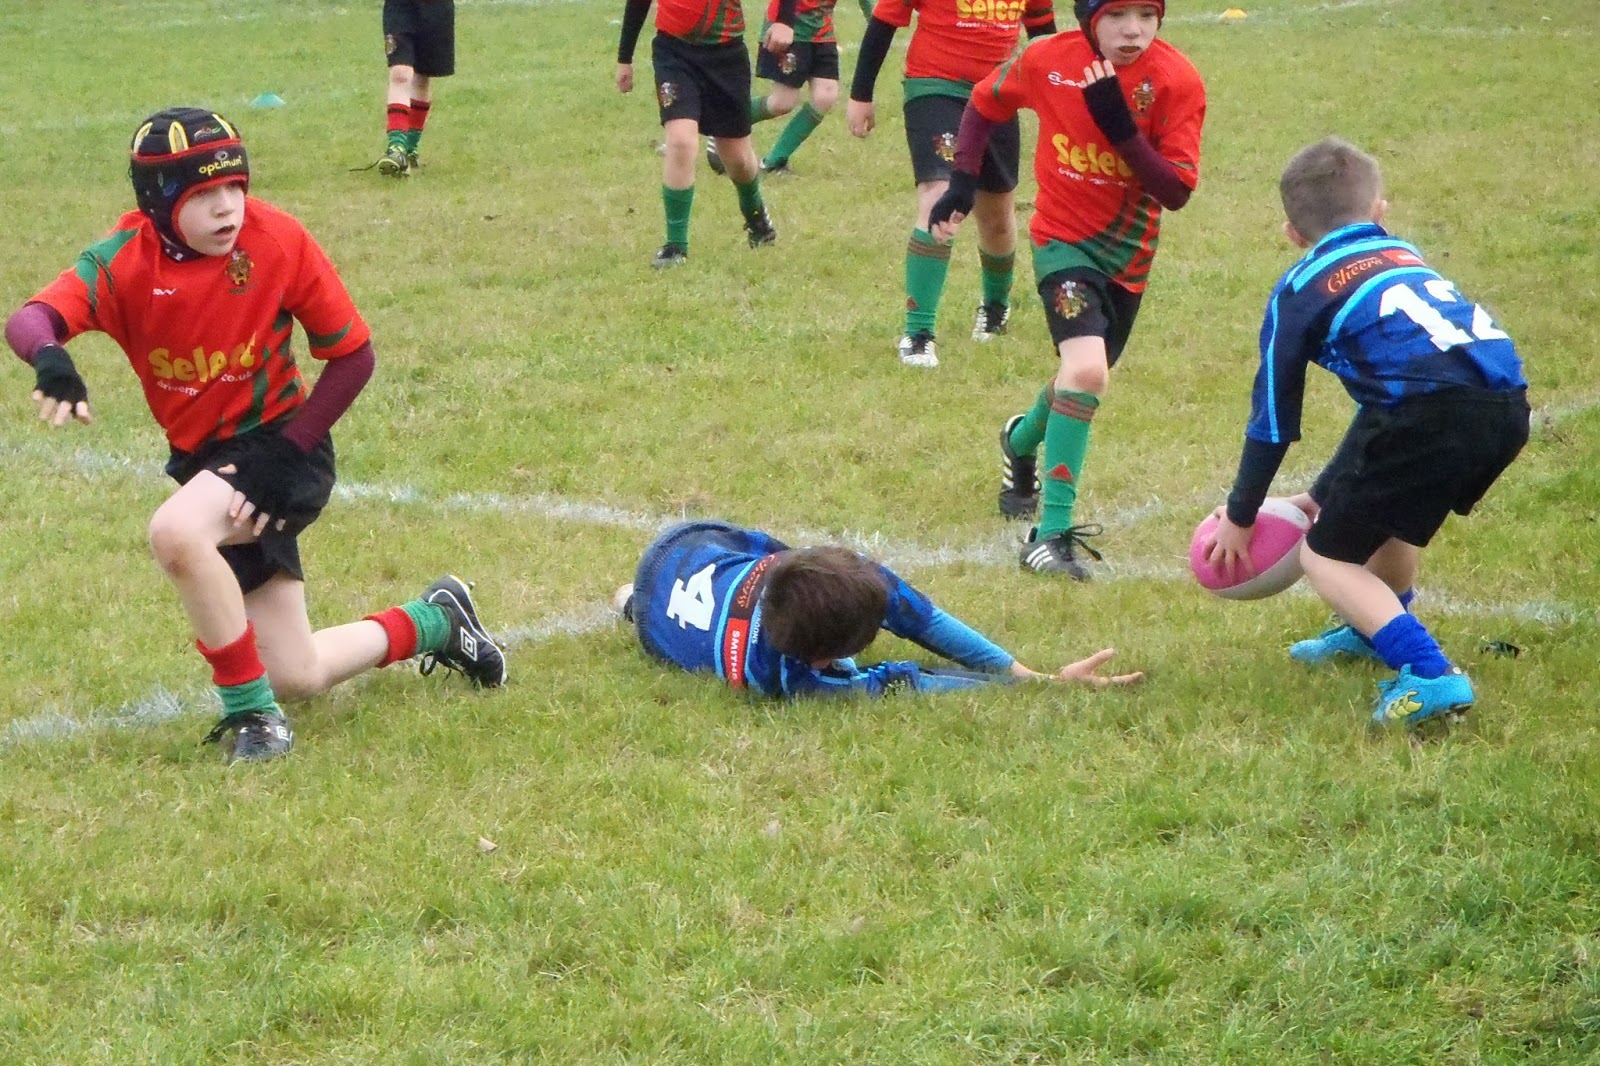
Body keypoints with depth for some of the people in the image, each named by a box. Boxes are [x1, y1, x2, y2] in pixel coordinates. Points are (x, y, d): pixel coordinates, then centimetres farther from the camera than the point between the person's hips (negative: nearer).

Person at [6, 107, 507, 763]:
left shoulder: (277, 241, -17)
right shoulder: (125, 260, -16)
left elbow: (353, 355, -9)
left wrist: (289, 453, -19)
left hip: (280, 445, -4)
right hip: (202, 461, 4)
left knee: (176, 532, -36)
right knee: (298, 679, 8)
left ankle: (251, 710, -18)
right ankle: (432, 622, 36)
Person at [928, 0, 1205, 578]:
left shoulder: (1177, 81, -18)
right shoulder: (1048, 60, -15)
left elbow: (1177, 192, -21)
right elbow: (985, 102, 5)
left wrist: (1122, 129, -33)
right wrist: (962, 180, -5)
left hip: (1129, 253, 3)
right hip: (1063, 241, -3)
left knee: (1085, 377, 23)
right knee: (1086, 371, -26)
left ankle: (1022, 442, 58)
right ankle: (1052, 532, -22)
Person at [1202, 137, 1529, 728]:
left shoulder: (1299, 290, 15)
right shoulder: (1404, 255, 32)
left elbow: (1274, 418, 17)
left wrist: (1240, 517, 31)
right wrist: (1326, 492, 45)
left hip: (1435, 413, -7)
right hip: (1509, 409, 7)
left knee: (1325, 556, 6)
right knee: (1388, 510, 34)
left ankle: (1429, 673, -12)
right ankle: (1375, 629, 51)